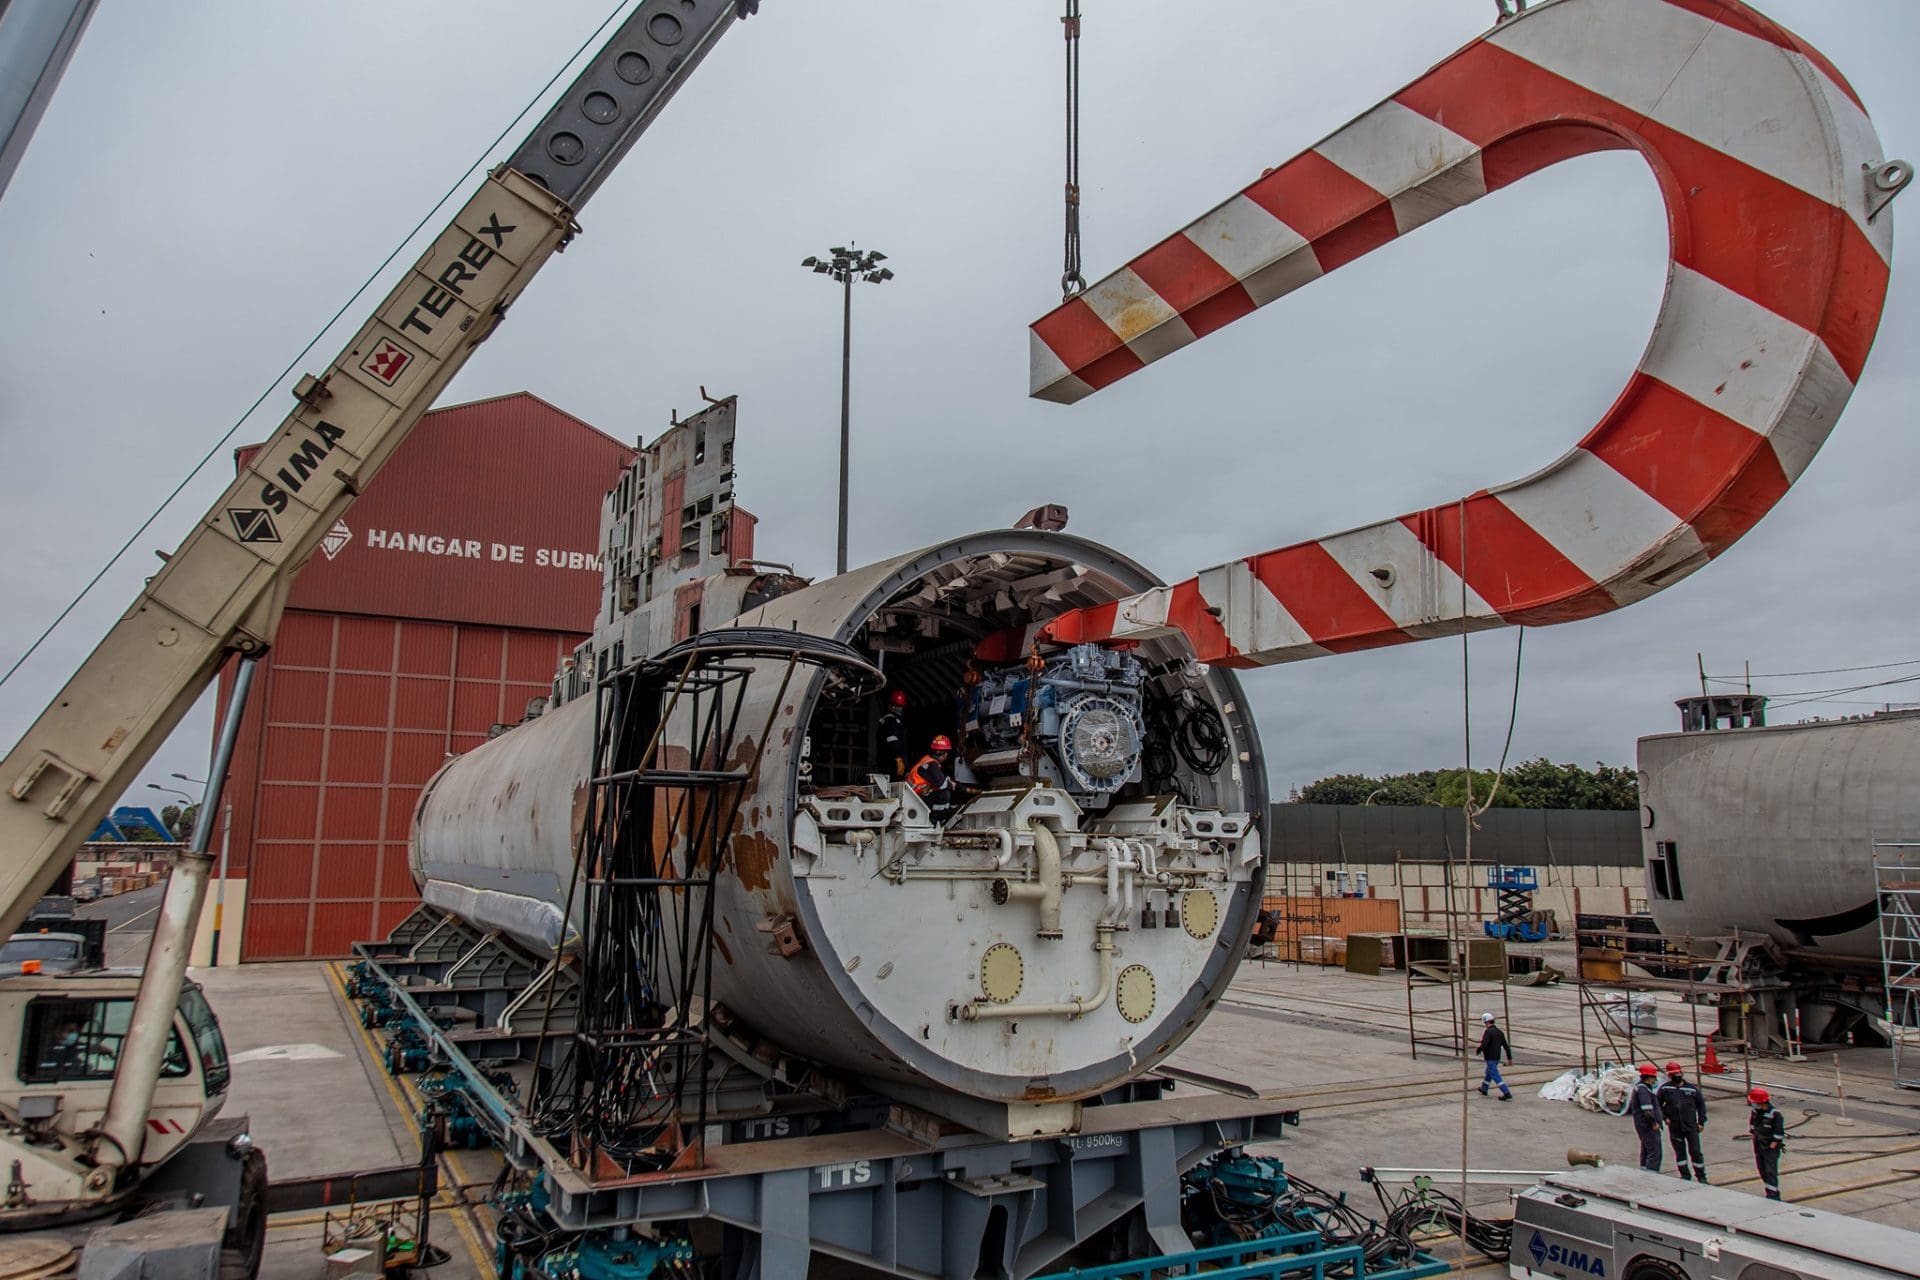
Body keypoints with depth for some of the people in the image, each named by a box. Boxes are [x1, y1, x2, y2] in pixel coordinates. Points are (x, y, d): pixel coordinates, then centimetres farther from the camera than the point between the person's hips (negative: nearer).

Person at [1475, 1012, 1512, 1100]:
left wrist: (1479, 1050, -6)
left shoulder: (1488, 1032, -19)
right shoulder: (1499, 1032, 7)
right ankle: (1484, 1090, 41)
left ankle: (1507, 1094, -10)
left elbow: (1484, 1045, -27)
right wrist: (1509, 1058, 15)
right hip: (1497, 1057, 9)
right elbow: (1506, 1046, 10)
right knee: (1488, 1073, 25)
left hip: (1490, 1058, -9)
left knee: (1495, 1076, -4)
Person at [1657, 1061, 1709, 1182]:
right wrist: (1664, 1117, -5)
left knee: (1695, 1151, 3)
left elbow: (1701, 1104, 9)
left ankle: (1701, 1176, 17)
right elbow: (1658, 1104, 7)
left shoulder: (1692, 1088, 2)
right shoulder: (1665, 1088, 0)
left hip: (1691, 1126, 0)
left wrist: (1701, 1122, 4)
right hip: (1674, 1127, 0)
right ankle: (1685, 1176, 21)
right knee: (1680, 1152, 9)